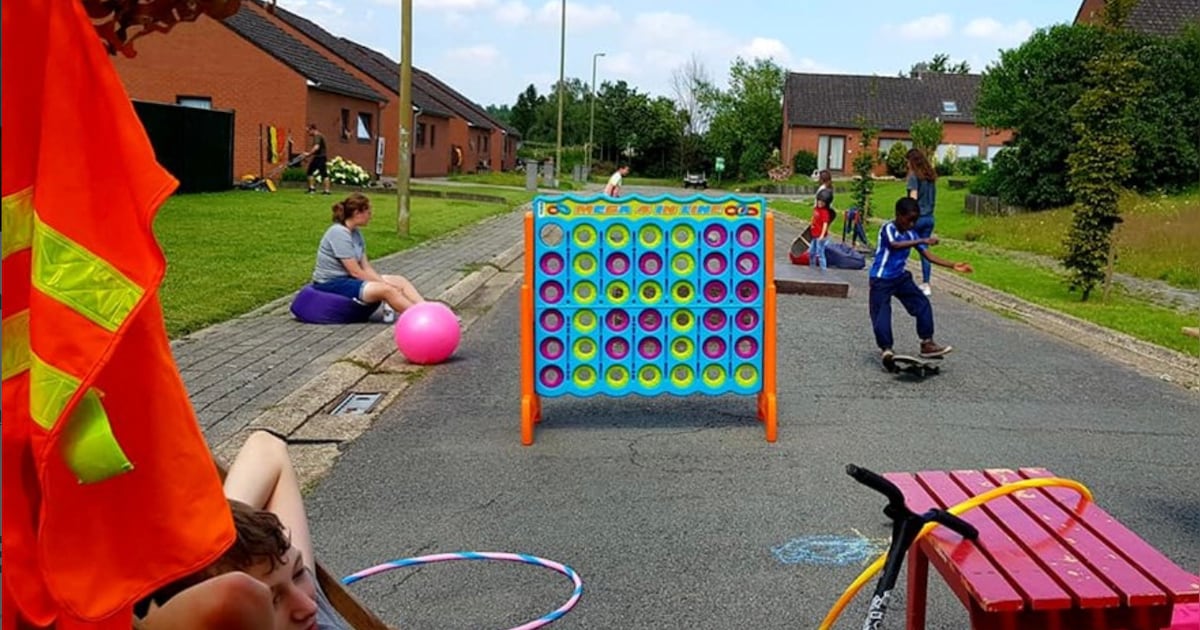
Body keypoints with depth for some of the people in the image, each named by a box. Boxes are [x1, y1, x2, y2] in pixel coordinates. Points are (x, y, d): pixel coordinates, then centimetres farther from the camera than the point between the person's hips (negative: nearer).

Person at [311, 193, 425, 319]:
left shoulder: (355, 233, 8)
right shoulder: (339, 233, -19)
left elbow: (366, 267, 4)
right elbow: (355, 272, -21)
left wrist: (385, 283, -10)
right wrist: (385, 284, -14)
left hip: (348, 279, 9)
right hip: (331, 285, -9)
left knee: (401, 281, -3)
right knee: (386, 290, -27)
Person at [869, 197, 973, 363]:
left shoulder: (911, 234, 2)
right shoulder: (888, 229, -17)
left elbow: (928, 256, 3)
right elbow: (895, 245, -38)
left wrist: (953, 266, -5)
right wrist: (922, 241, -46)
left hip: (900, 277, 7)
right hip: (881, 279, -7)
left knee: (923, 304, 0)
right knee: (881, 313, -11)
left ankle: (927, 344, 5)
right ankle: (886, 349, -4)